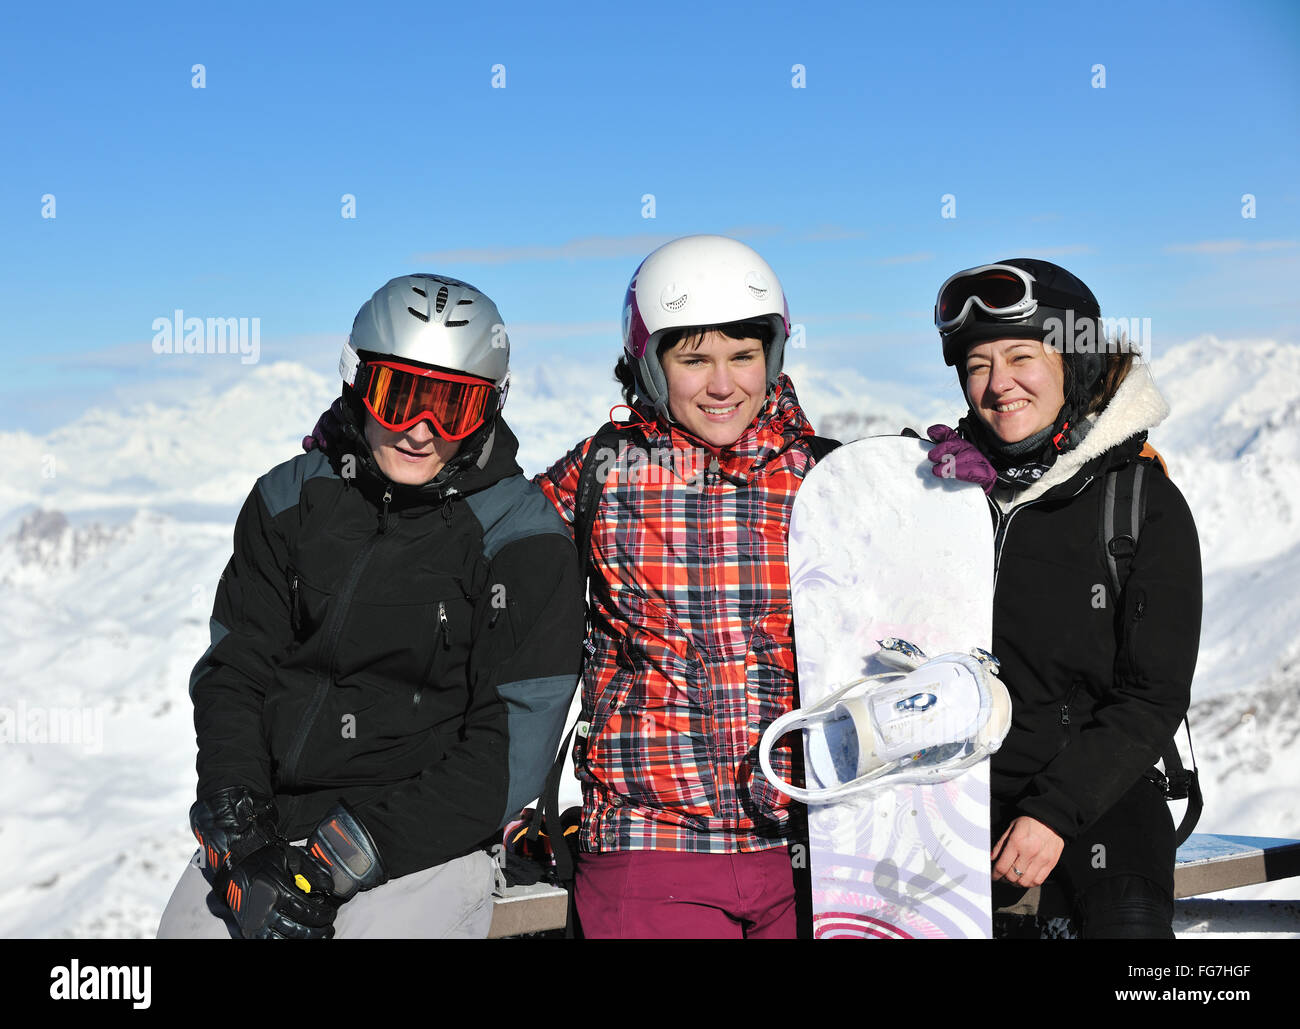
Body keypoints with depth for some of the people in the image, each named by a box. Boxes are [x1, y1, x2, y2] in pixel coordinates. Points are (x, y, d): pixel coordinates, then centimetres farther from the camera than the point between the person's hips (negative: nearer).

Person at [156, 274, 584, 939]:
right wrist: (234, 817, -9)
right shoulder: (291, 499, 8)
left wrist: (337, 863, -15)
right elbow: (232, 671, 9)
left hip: (429, 841, -3)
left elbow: (506, 757, -9)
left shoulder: (523, 541, -5)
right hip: (271, 825, 3)